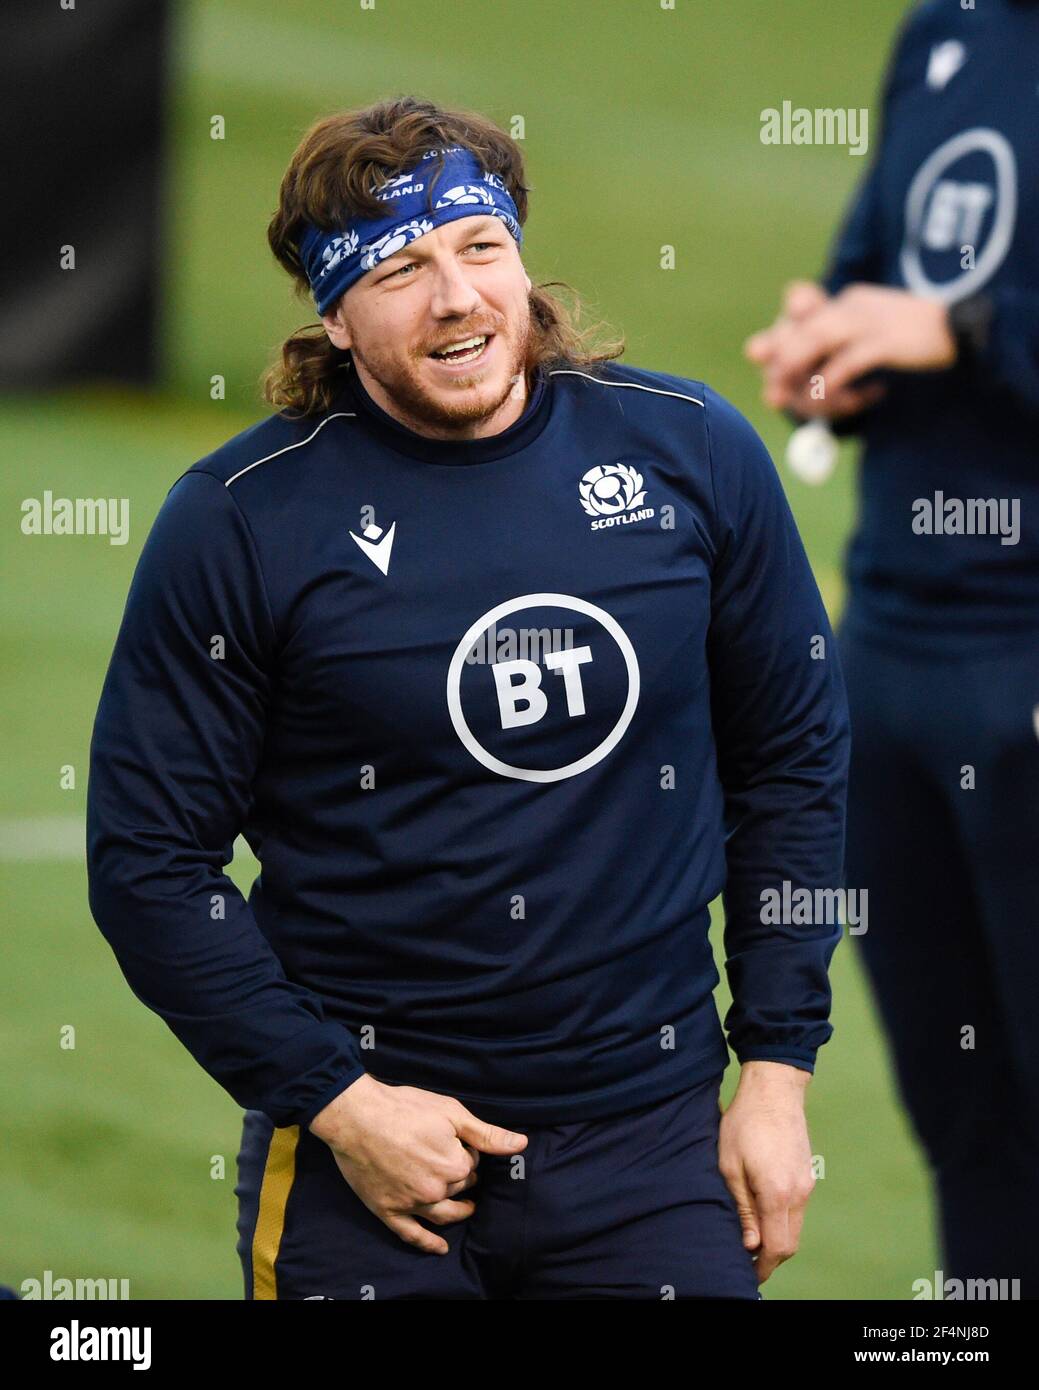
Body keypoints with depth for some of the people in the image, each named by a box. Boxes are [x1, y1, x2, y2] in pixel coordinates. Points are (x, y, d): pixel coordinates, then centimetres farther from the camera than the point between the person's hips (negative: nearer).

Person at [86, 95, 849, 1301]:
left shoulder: (689, 450, 0)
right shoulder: (240, 518, -7)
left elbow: (792, 757, 9)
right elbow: (149, 858, -5)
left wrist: (778, 1068, 5)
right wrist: (334, 1101, -11)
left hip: (653, 1134, 2)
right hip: (363, 1143, -2)